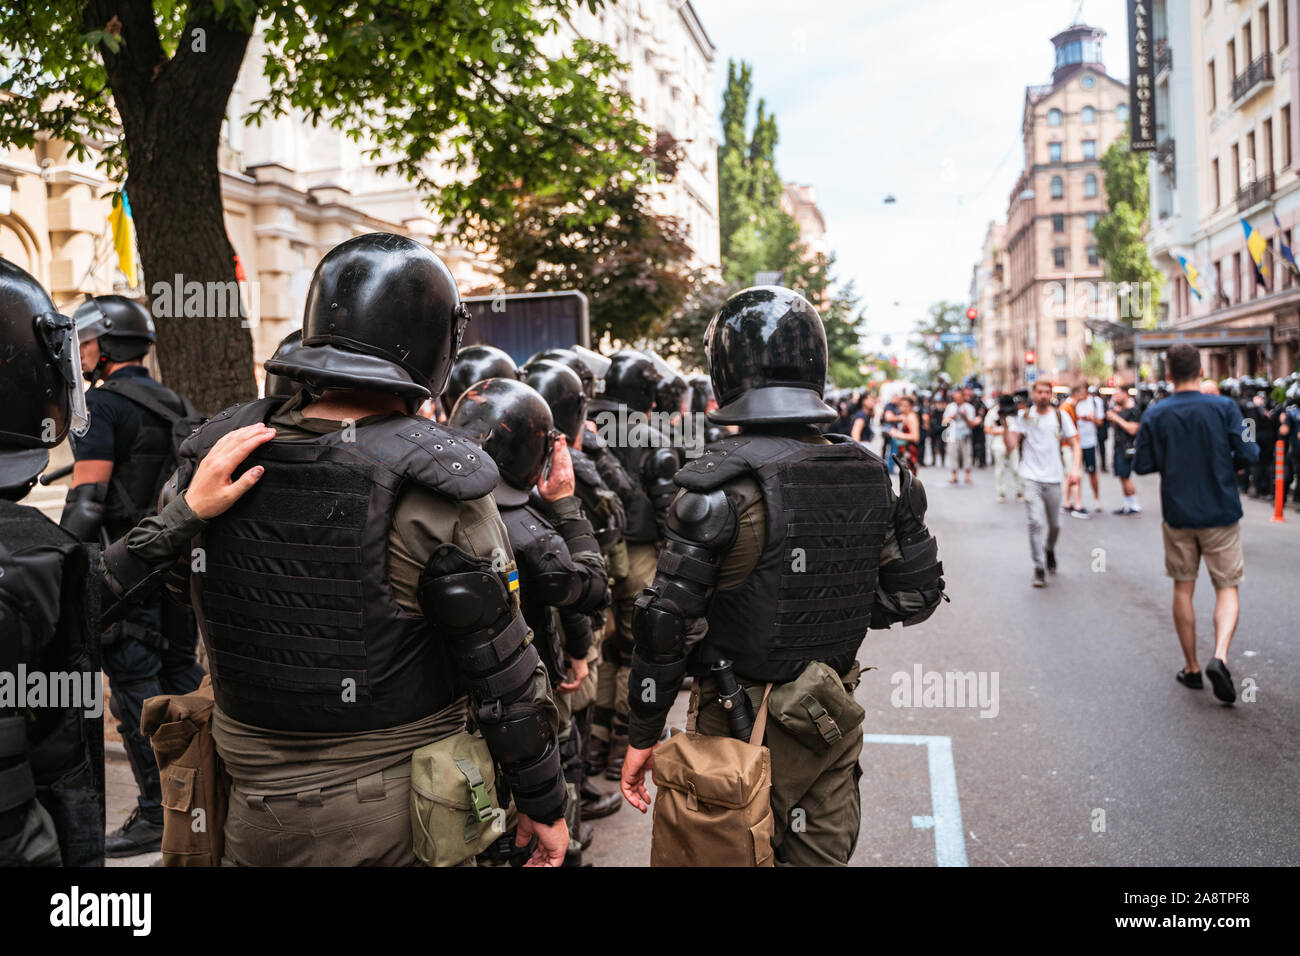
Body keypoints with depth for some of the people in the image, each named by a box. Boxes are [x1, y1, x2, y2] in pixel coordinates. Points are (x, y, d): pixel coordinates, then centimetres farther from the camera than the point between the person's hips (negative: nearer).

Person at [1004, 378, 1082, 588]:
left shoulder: (1061, 416, 6)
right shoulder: (1022, 416, 2)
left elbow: (1075, 446, 7)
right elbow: (1010, 445, -6)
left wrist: (1075, 469, -8)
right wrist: (1006, 422, -16)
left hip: (1053, 478, 2)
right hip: (1031, 478, -2)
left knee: (1054, 524, 10)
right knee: (1036, 522, -14)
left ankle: (1050, 551, 41)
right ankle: (1039, 568, -7)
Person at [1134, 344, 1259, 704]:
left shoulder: (1154, 415, -5)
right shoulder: (1224, 407, -9)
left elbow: (1142, 465, -4)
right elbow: (1248, 455, -12)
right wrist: (1224, 463, 9)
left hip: (1178, 515, 1)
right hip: (1221, 513, -1)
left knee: (1183, 588, 13)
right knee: (1227, 588, 8)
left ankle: (1192, 668, 20)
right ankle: (1219, 657, -14)